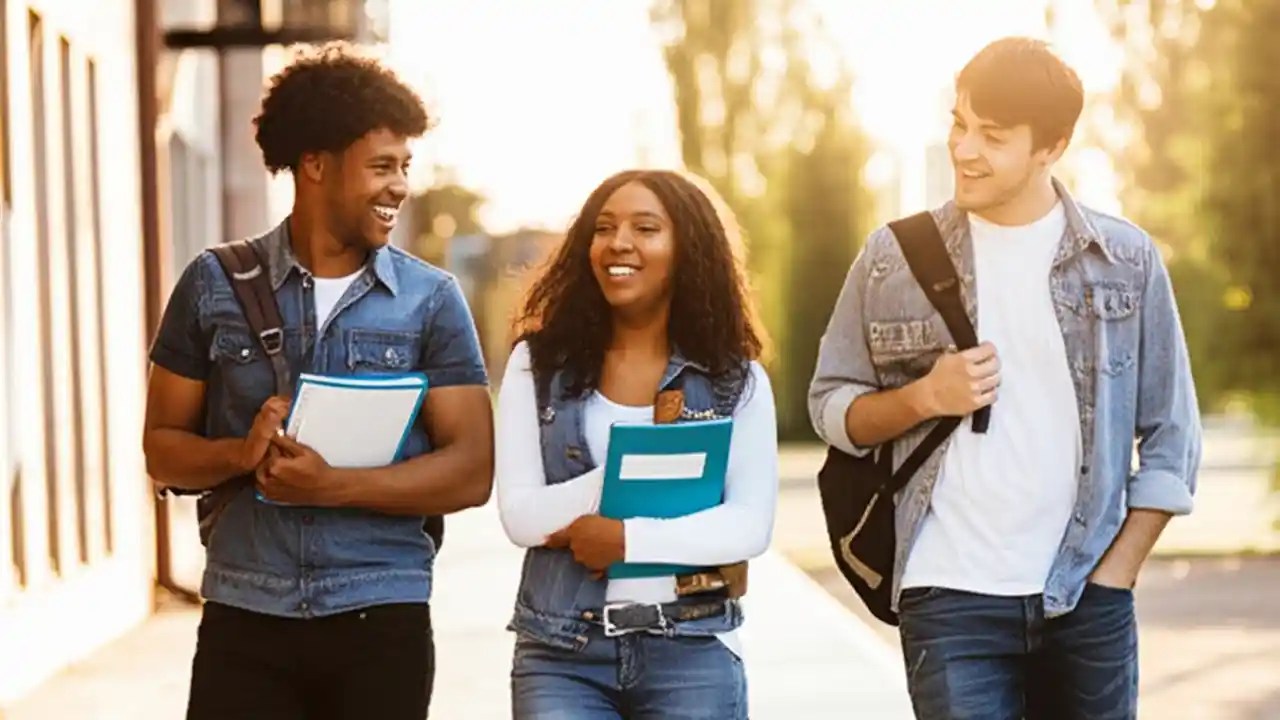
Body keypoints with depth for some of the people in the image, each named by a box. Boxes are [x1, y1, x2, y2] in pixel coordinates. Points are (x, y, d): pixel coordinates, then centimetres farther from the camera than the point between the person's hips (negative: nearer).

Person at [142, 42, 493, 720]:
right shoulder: (215, 285, 5)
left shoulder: (431, 300, 2)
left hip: (382, 619, 0)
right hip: (244, 618, 0)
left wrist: (333, 485, -16)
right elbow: (163, 448, 7)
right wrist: (240, 454, -14)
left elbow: (472, 471, -3)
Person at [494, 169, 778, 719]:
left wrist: (628, 539, -18)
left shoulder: (735, 379, 3)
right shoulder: (537, 364, 5)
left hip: (692, 653, 0)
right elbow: (520, 517, -5)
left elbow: (750, 526, -7)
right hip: (560, 654, 0)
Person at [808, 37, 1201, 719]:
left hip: (1085, 603, 1)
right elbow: (830, 405, 8)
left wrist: (1114, 578, -2)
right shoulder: (894, 256, 2)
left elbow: (1171, 438, 6)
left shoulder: (1126, 260, 3)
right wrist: (925, 395, -11)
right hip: (951, 599, -1)